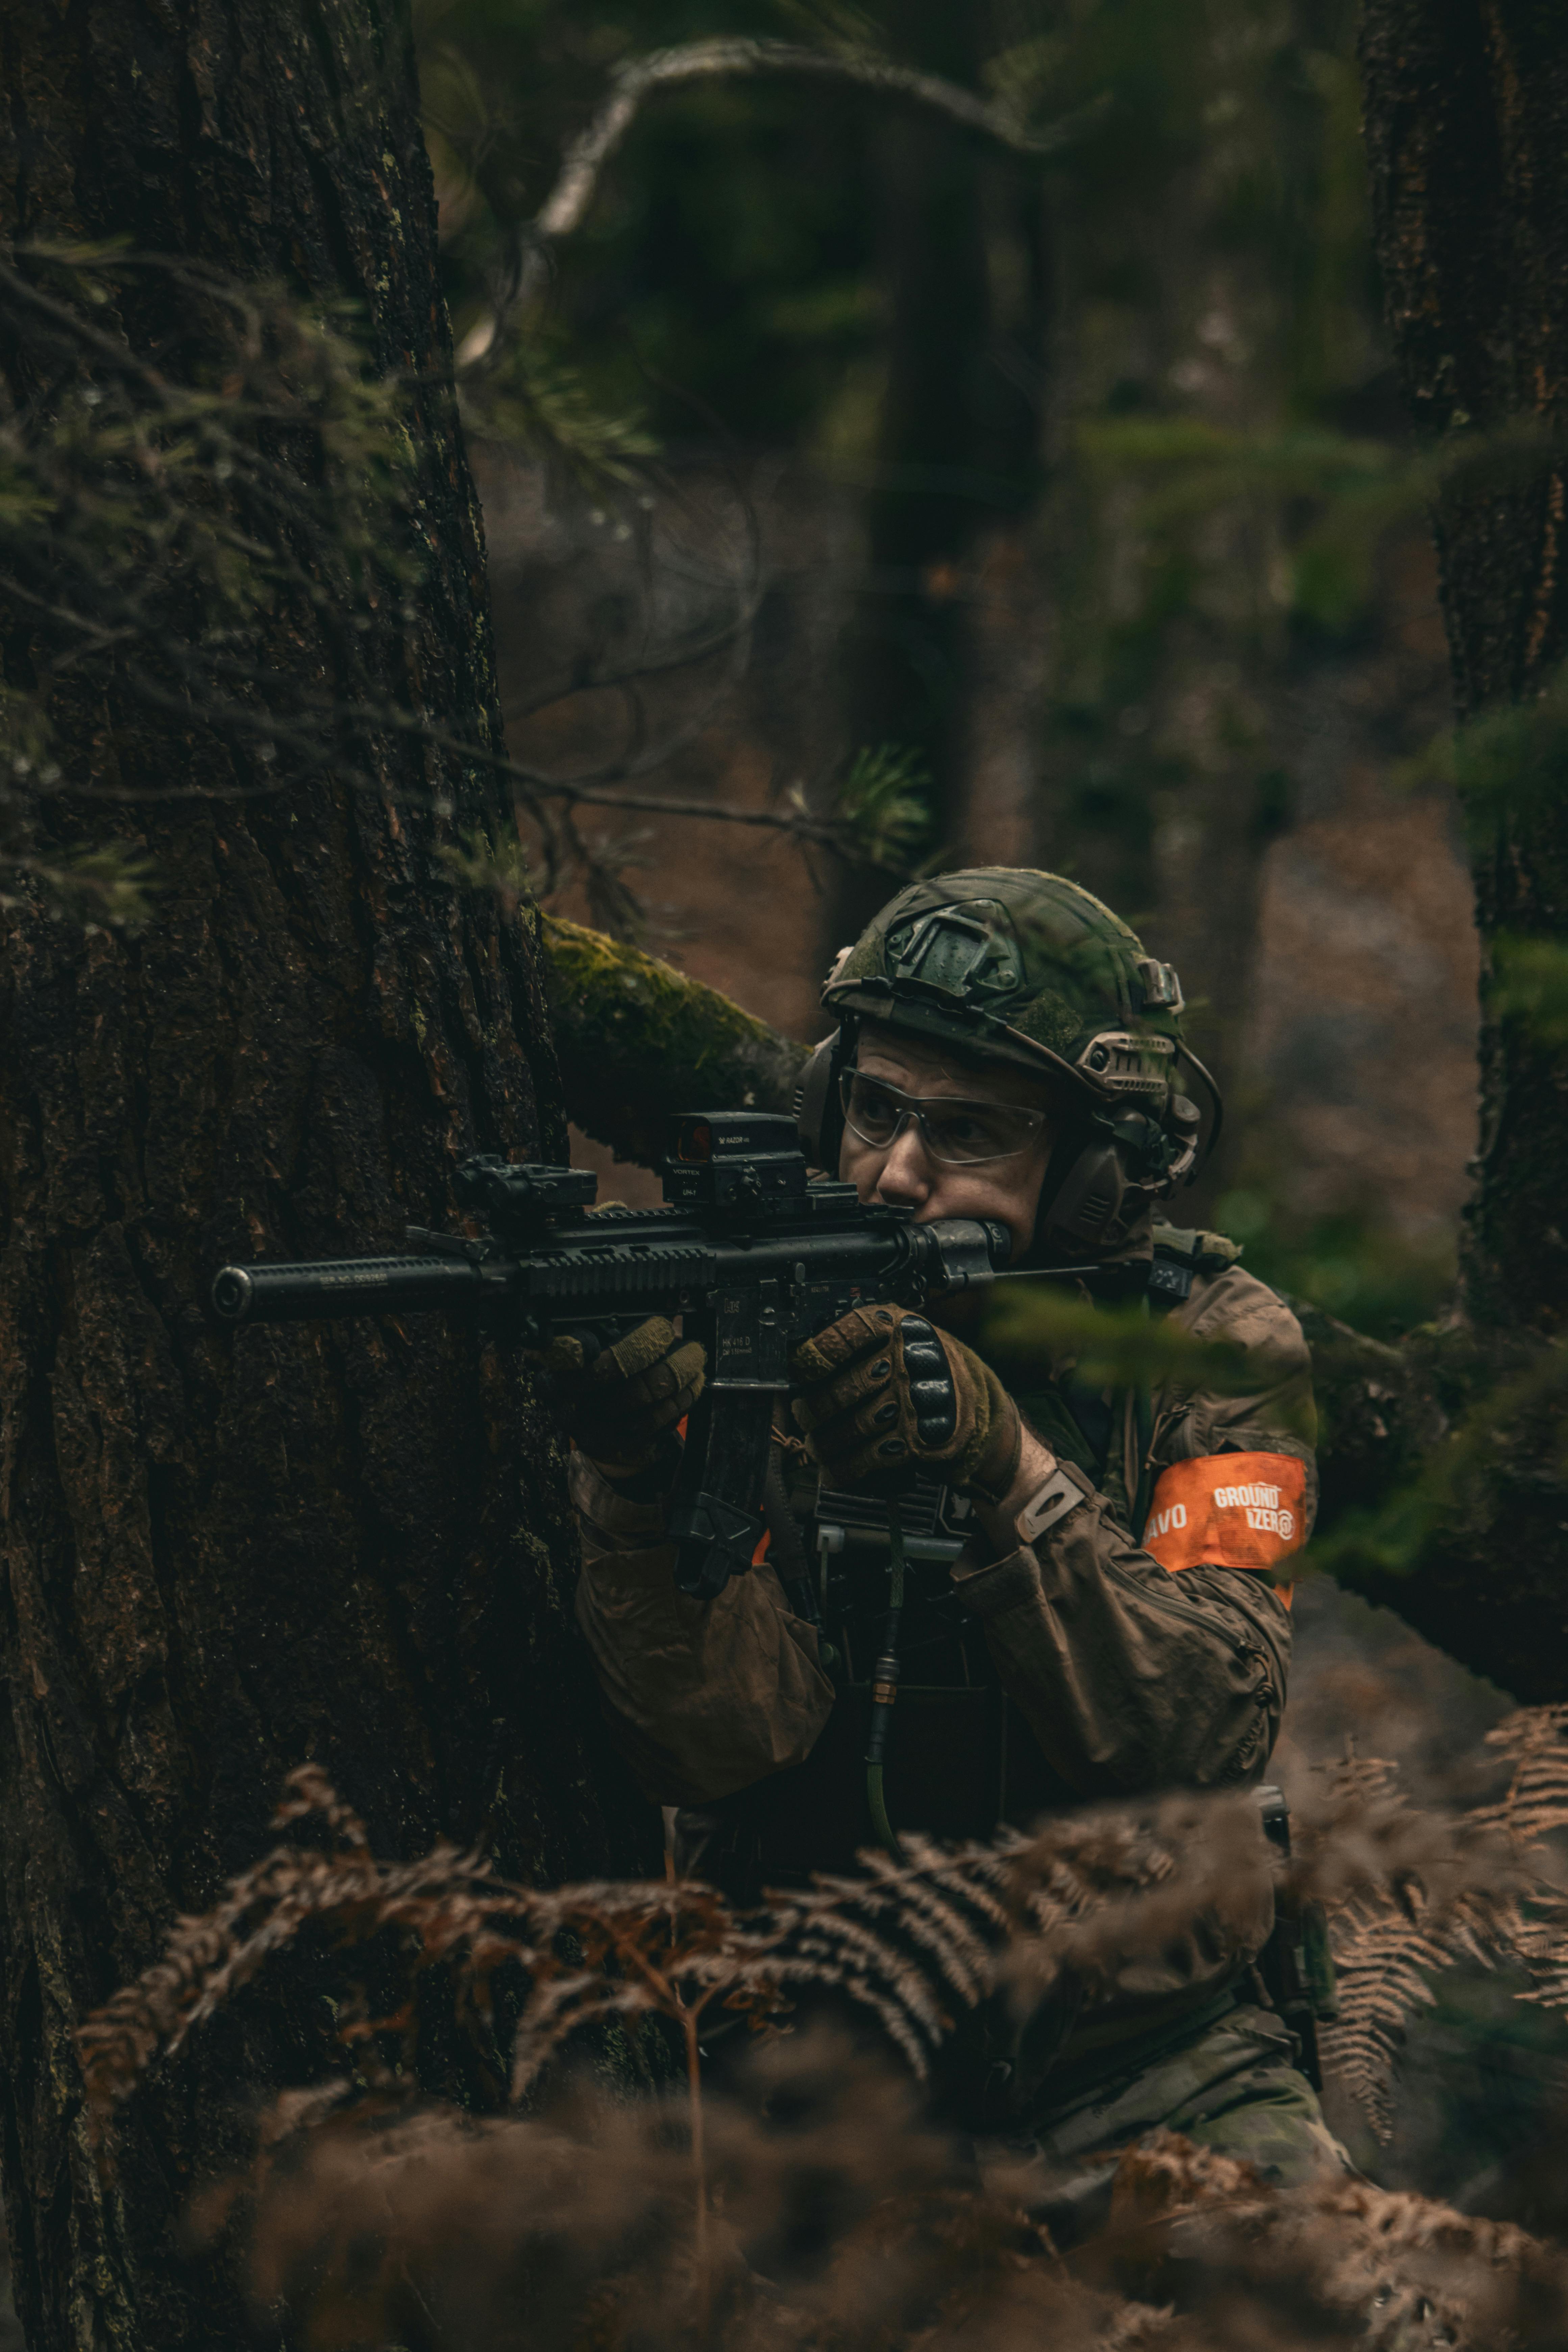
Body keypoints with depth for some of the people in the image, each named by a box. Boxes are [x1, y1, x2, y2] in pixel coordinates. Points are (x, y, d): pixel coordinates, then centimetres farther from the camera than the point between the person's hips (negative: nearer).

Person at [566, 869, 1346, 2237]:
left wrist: (1006, 1470, -31)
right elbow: (723, 1741, -16)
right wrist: (642, 1483, -34)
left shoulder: (1212, 1347, -2)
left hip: (1136, 2052, 0)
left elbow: (1208, 1728, -18)